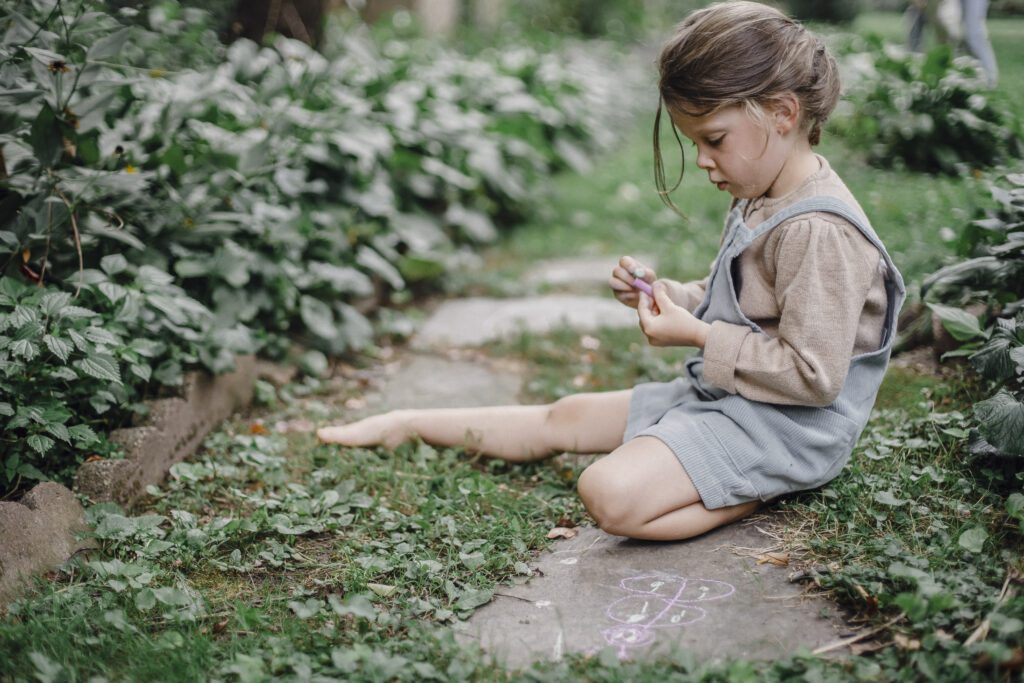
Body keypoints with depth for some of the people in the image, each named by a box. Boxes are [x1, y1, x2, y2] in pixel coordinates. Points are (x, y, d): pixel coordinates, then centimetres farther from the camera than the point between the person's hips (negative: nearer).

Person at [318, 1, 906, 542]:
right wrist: (673, 297, 3)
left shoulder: (819, 230, -24)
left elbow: (813, 375, -26)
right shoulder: (762, 203, 8)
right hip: (721, 394, 10)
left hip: (780, 425, -9)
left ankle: (759, 493, -10)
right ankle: (408, 425, 28)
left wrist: (698, 336, -20)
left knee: (610, 495, -29)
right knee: (564, 417, 14)